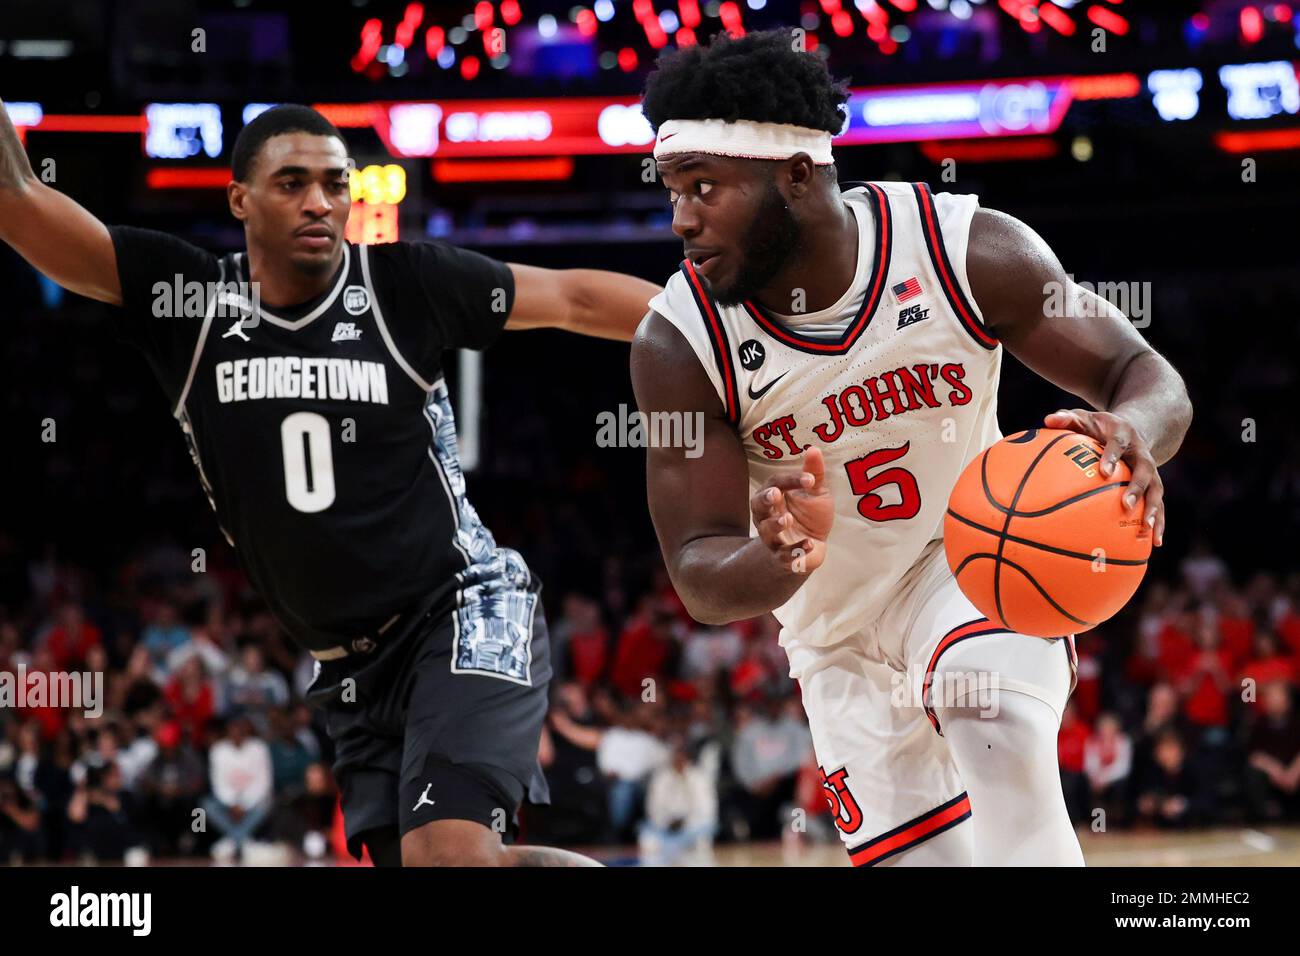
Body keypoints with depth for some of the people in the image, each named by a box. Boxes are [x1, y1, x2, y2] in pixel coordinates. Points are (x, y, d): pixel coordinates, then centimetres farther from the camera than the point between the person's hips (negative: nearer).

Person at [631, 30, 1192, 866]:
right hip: (838, 632, 2)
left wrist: (1130, 437, -42)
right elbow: (700, 576, -20)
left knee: (992, 711, -34)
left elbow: (1148, 378, -16)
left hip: (976, 558, -2)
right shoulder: (679, 346, -20)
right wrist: (778, 561, -45)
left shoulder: (966, 251, -21)